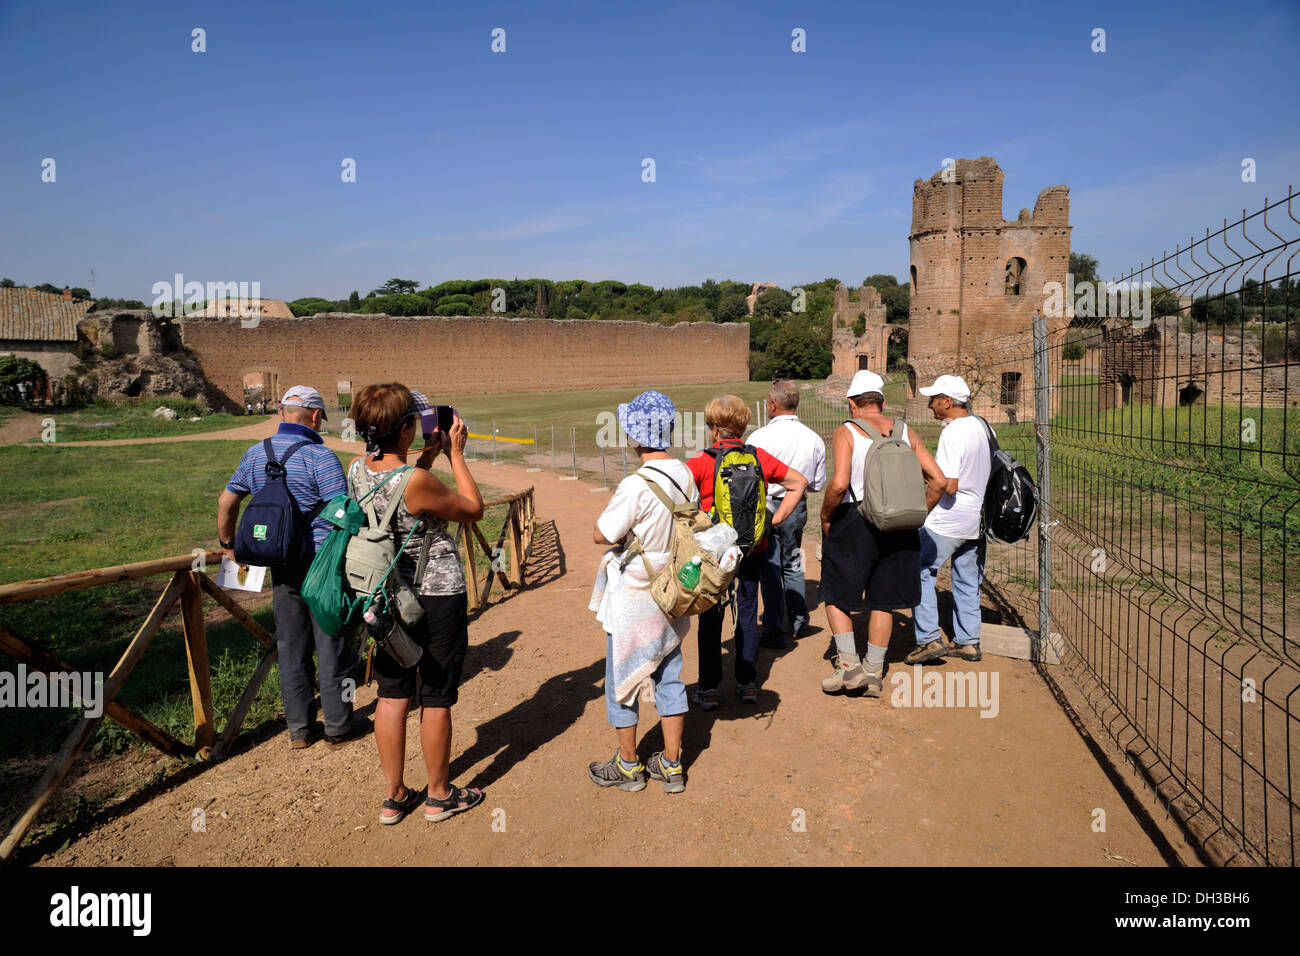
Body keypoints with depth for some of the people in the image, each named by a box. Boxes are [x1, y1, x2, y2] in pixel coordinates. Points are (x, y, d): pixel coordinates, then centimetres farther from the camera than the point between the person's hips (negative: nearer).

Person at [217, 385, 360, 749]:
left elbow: (226, 502, 15)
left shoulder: (255, 454, 6)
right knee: (331, 645, 6)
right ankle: (337, 726, 17)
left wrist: (228, 545, 27)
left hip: (281, 565, 6)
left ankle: (299, 729, 23)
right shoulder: (320, 456, -15)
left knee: (291, 647, 13)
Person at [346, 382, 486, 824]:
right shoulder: (417, 481, -26)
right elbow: (474, 509, -11)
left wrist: (428, 455, 10)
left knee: (392, 694, 16)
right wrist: (456, 453, -5)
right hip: (436, 596, -7)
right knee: (436, 699, 9)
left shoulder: (357, 470, -4)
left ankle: (394, 796, 28)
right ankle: (439, 795, 26)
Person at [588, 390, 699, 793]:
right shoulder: (685, 476, -1)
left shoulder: (636, 485, -24)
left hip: (632, 600, -7)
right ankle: (671, 765, 26)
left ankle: (628, 766, 24)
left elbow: (602, 534, -18)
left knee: (622, 680, 10)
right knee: (669, 678, 16)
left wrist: (611, 504, -2)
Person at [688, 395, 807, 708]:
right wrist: (776, 519, 7)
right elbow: (799, 482, 10)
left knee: (710, 618, 7)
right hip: (753, 549, 3)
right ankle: (747, 683, 21)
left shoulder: (702, 461, -10)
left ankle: (708, 688, 12)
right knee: (748, 614, 14)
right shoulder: (760, 457, 2)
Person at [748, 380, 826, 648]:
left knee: (769, 568, 3)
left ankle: (774, 633, 8)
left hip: (767, 508, -5)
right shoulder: (814, 439, 0)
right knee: (793, 565, 21)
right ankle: (798, 622, 32)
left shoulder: (760, 437, -17)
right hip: (798, 508, 5)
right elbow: (819, 483, 8)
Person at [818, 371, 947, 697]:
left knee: (836, 594, 12)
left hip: (853, 522, -4)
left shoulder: (845, 432, -7)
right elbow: (937, 480, 2)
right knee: (883, 601, 14)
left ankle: (848, 662, 4)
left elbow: (839, 483, -21)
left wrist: (825, 516, -6)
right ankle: (874, 672, 19)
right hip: (897, 527, 4)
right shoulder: (905, 432, 6)